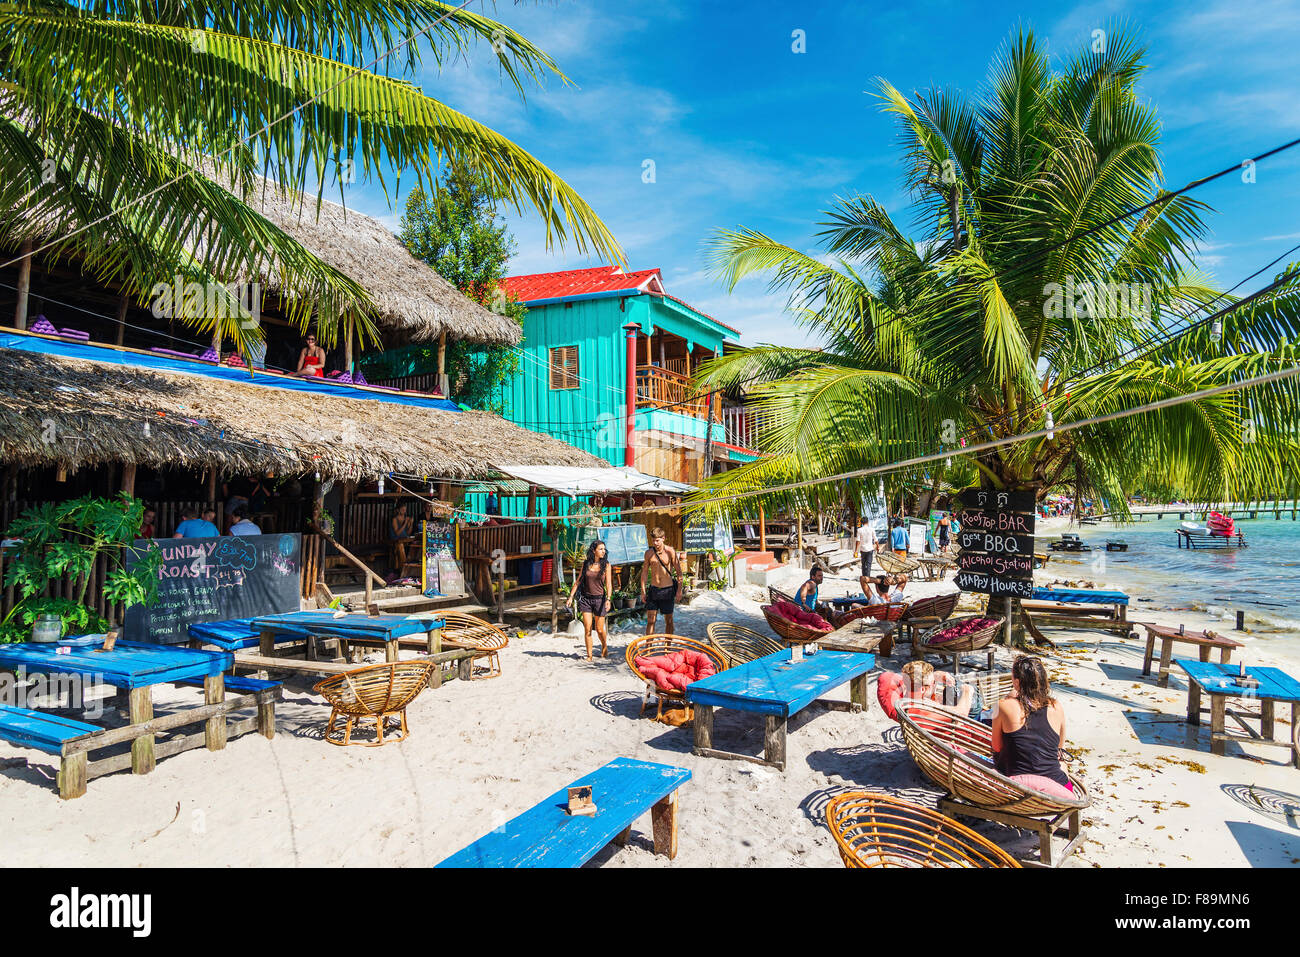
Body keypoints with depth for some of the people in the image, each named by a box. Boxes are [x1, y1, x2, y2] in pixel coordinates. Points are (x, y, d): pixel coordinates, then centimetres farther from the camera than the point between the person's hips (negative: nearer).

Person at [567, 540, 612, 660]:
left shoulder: (606, 565, -3)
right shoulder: (586, 564, 3)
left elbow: (609, 584, -9)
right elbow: (578, 581, 7)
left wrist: (608, 599, -23)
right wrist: (571, 597, 0)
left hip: (599, 599, -1)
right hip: (585, 599, 1)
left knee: (599, 630, 5)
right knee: (587, 629, -4)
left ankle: (604, 646, 33)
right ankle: (589, 655, 7)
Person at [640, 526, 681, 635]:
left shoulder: (670, 551, -7)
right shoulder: (649, 553, 1)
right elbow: (644, 572, 9)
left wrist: (679, 590, -6)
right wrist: (643, 591, 5)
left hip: (668, 590, -2)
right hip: (653, 589, 2)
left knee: (669, 621, 8)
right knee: (650, 621, -1)